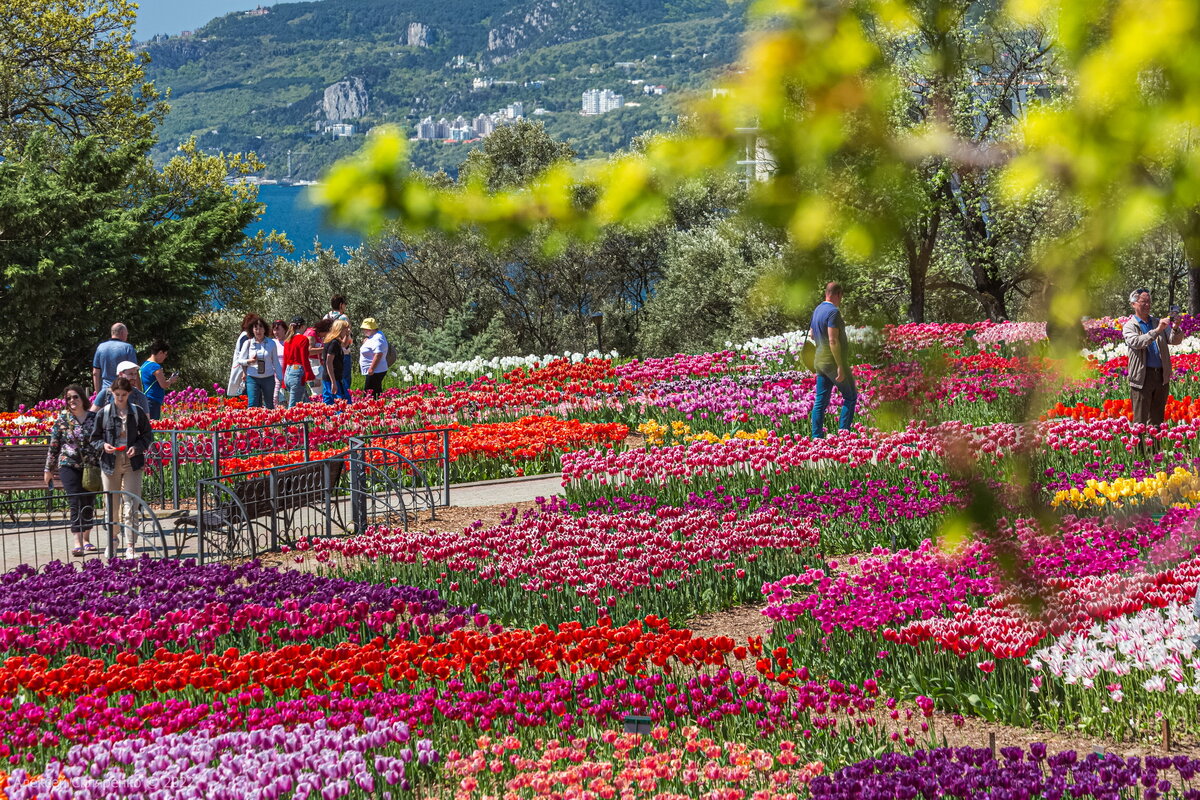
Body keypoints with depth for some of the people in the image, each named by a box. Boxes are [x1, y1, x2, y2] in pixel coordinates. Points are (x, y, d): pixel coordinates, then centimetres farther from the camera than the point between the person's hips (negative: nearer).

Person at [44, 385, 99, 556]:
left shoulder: (95, 418, 4)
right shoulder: (62, 420, 2)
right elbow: (53, 446, 6)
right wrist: (49, 470, 7)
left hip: (92, 467, 2)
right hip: (69, 466, -2)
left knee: (89, 504, 8)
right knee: (76, 504, -12)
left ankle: (86, 539, 23)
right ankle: (78, 543, -17)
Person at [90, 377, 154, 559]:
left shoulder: (137, 412, 3)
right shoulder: (104, 413, 3)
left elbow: (148, 436, 9)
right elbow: (94, 439, 10)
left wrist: (137, 447, -8)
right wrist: (103, 445, -11)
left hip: (132, 464, -1)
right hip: (110, 464, 1)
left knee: (131, 508, -8)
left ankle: (130, 547, -8)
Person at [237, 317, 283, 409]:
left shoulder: (271, 343, 3)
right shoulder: (248, 343, 2)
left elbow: (275, 362, 9)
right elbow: (240, 360, 6)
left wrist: (280, 378, 7)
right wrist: (249, 361, -15)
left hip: (268, 378, 1)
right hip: (252, 378, -1)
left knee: (269, 406, 7)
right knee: (252, 405, -10)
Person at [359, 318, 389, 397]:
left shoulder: (377, 339, -18)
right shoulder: (373, 337, 16)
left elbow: (378, 354, -28)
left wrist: (371, 369, -27)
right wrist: (366, 343, 12)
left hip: (375, 372, -11)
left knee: (369, 393, -13)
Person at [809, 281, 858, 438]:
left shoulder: (817, 310, 10)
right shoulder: (833, 312, -17)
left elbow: (812, 335, 24)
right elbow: (833, 340, -24)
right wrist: (840, 367, -23)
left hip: (819, 360, 8)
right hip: (834, 361, -8)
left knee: (821, 401, 7)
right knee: (850, 397, 4)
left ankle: (816, 437, 5)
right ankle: (843, 433, -1)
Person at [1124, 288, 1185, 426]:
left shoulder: (1158, 322, 14)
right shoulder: (1129, 326, 1)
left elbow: (1175, 340, 6)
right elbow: (1136, 342, -19)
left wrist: (1176, 328, -15)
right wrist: (1157, 330, -26)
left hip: (1162, 376, 4)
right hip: (1143, 377, -4)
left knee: (1157, 419, 10)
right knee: (1140, 421, -3)